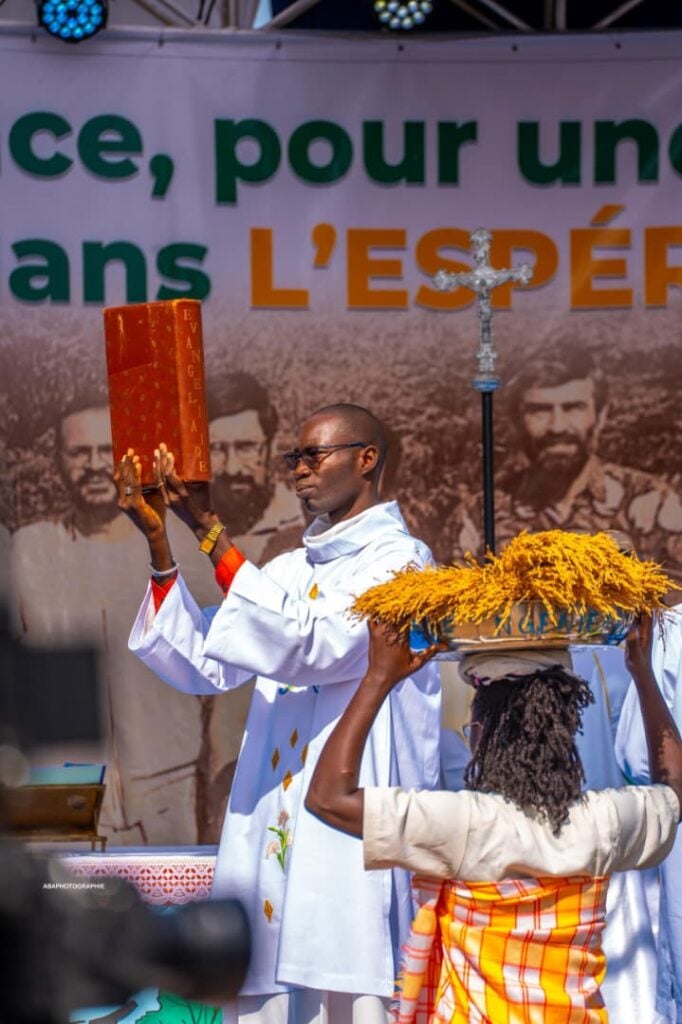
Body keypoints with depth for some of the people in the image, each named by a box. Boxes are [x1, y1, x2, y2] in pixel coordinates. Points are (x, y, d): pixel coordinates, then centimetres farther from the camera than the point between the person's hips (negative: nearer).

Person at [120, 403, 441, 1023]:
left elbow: (315, 648, -19)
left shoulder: (399, 558, -3)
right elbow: (202, 667, 8)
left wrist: (208, 530, -19)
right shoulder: (290, 571, 17)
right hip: (270, 831, 7)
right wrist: (157, 541, 0)